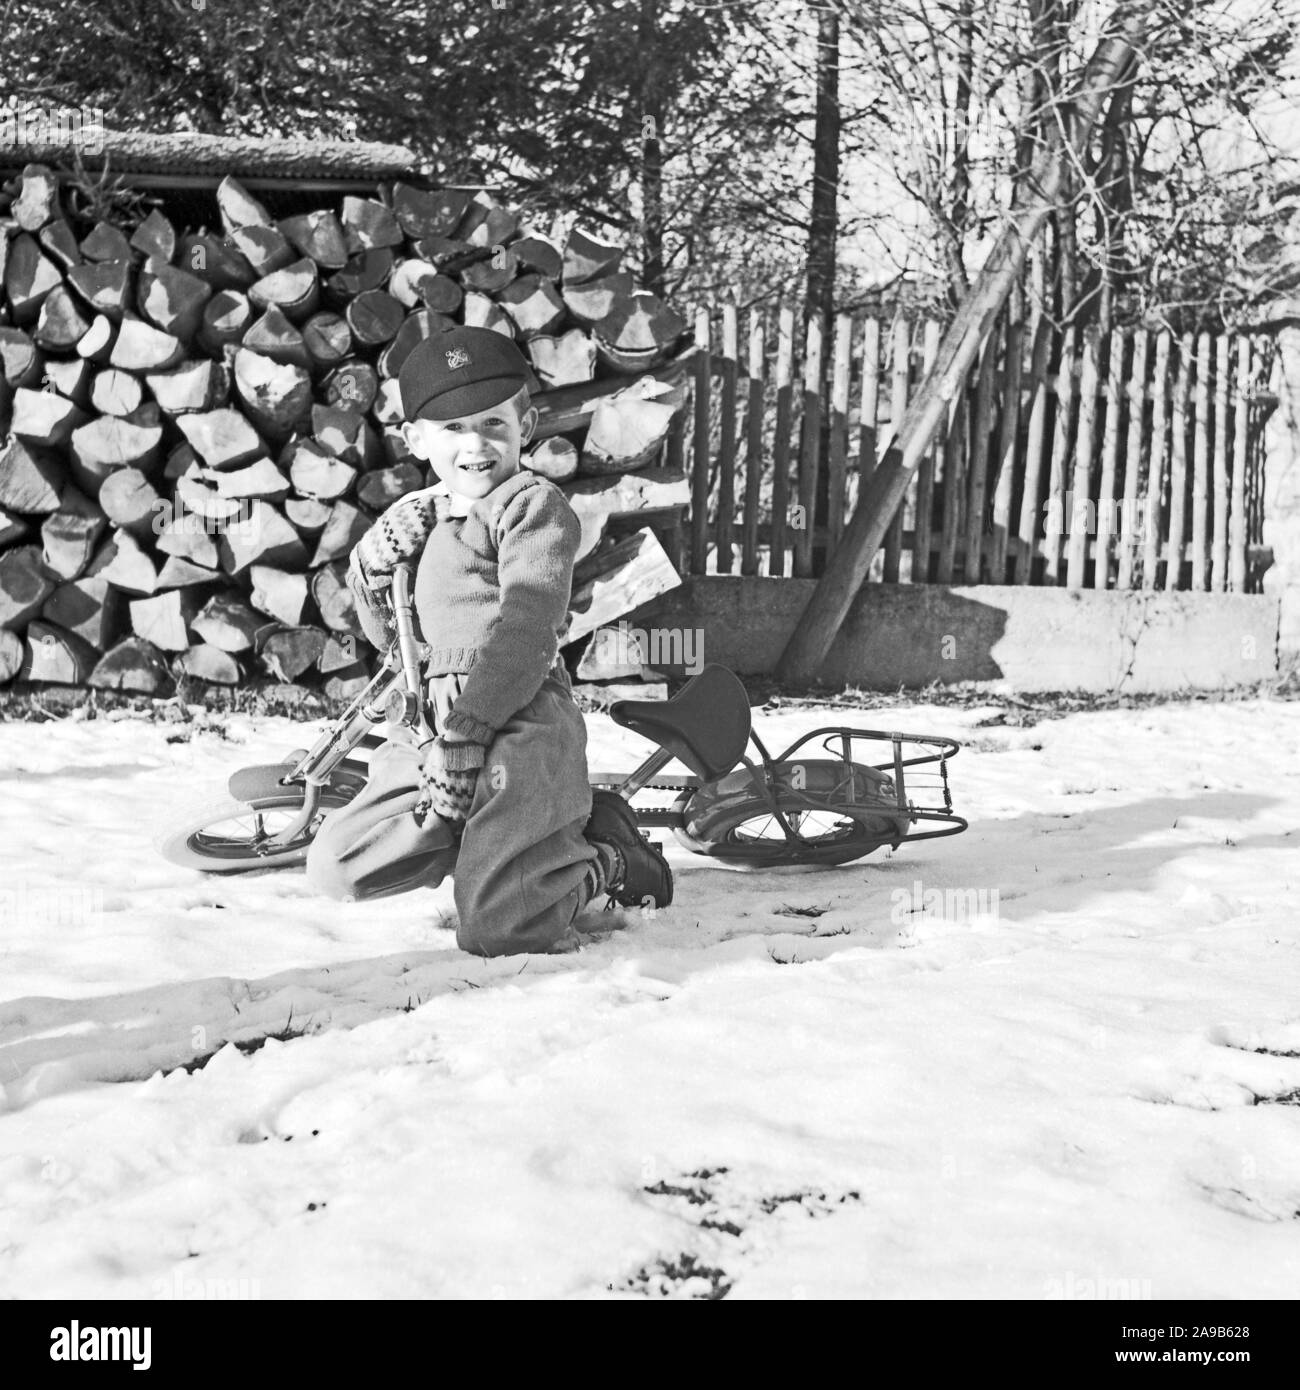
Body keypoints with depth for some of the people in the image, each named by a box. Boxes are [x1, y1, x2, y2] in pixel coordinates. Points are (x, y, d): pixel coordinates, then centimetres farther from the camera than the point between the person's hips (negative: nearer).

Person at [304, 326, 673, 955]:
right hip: (437, 733, 8)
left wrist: (464, 737, -20)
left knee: (493, 931, -15)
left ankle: (608, 860, 15)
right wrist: (372, 571, 6)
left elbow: (525, 633, -14)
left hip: (517, 727, -8)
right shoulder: (423, 513, 19)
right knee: (335, 867, 2)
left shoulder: (534, 506, -4)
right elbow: (394, 639, 27)